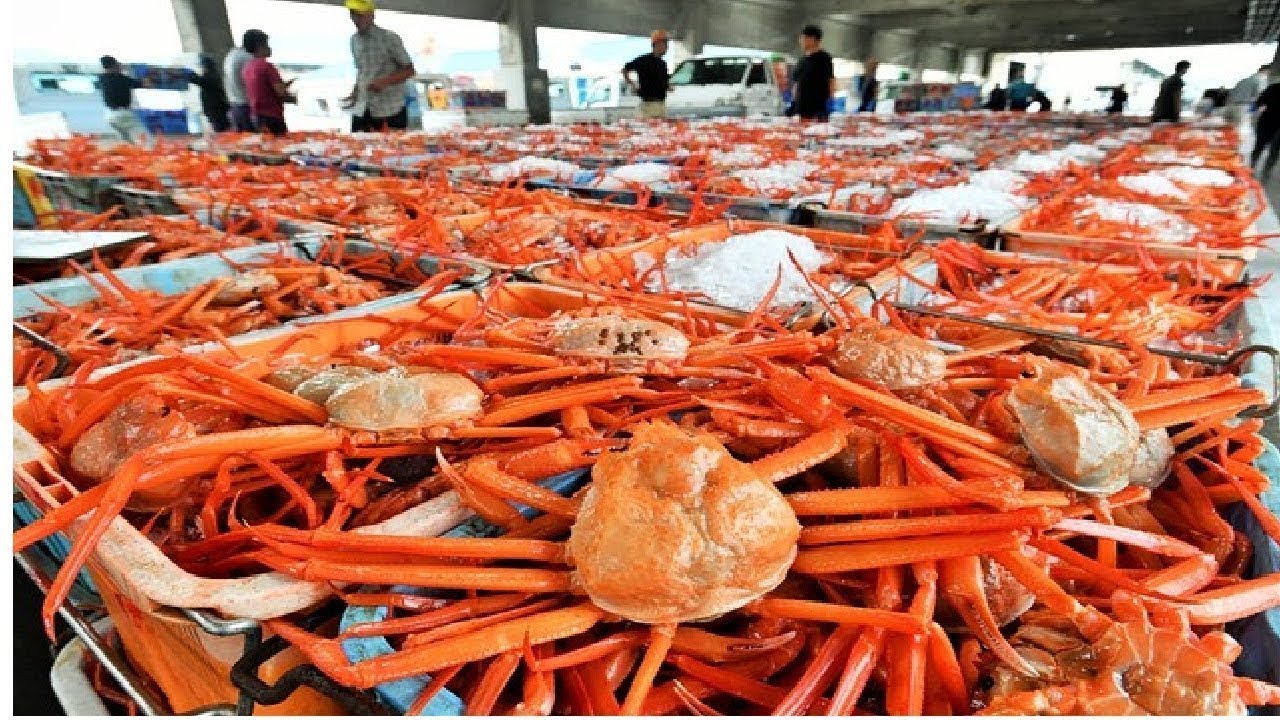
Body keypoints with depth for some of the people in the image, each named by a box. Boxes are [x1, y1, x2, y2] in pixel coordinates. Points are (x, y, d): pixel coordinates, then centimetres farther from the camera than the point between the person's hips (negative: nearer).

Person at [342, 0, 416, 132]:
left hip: (390, 110, -5)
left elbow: (409, 70, -7)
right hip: (362, 110, 6)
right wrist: (354, 94, 9)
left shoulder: (390, 38, -7)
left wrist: (384, 82, -19)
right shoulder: (354, 40, 12)